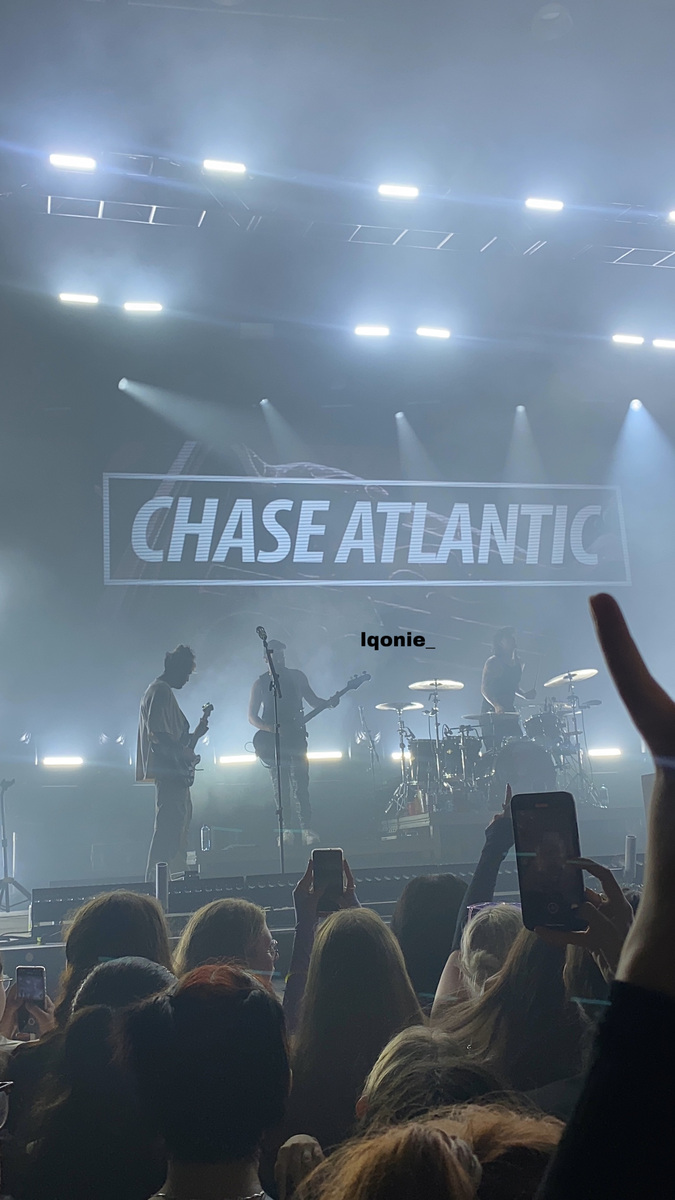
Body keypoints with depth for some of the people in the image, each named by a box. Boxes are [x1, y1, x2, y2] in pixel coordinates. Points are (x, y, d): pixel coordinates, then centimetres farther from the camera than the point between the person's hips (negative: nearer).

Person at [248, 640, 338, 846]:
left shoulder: (297, 677, 10)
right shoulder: (261, 683, 6)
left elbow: (313, 700, 13)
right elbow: (252, 716, 5)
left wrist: (328, 703, -8)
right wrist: (268, 728, -13)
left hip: (296, 738, 0)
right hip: (273, 742, 0)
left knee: (300, 786, -8)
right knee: (280, 789, -2)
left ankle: (306, 830, -10)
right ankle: (288, 830, 2)